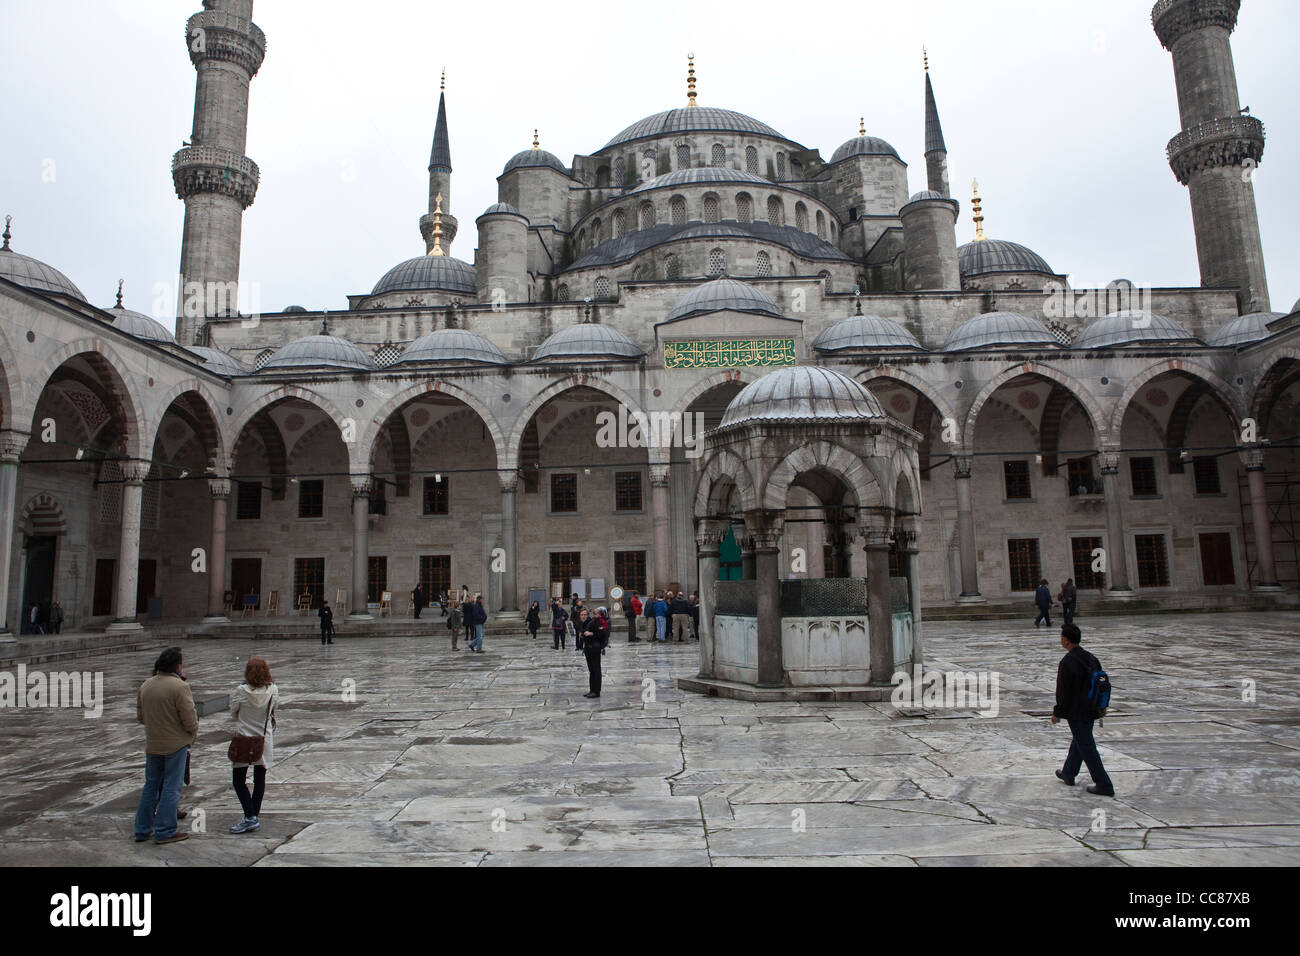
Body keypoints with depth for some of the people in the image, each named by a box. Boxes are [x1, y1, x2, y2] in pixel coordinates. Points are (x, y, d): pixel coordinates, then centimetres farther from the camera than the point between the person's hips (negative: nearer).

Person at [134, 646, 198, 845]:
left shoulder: (145, 686, 3)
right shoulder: (179, 687, -19)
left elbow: (140, 716, 11)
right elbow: (189, 719, -17)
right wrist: (194, 732, 3)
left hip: (152, 744, 7)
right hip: (175, 744, -6)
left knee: (151, 785, 17)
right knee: (171, 787, 2)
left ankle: (142, 830, 24)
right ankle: (164, 831, 6)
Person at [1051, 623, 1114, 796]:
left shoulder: (1067, 663, -22)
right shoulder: (1090, 658, 4)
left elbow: (1063, 691, -19)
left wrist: (1057, 713, -9)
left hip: (1076, 712, -9)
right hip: (1090, 709, 9)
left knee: (1087, 747, 0)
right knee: (1078, 742, 21)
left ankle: (1104, 785, 3)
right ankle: (1068, 774, 35)